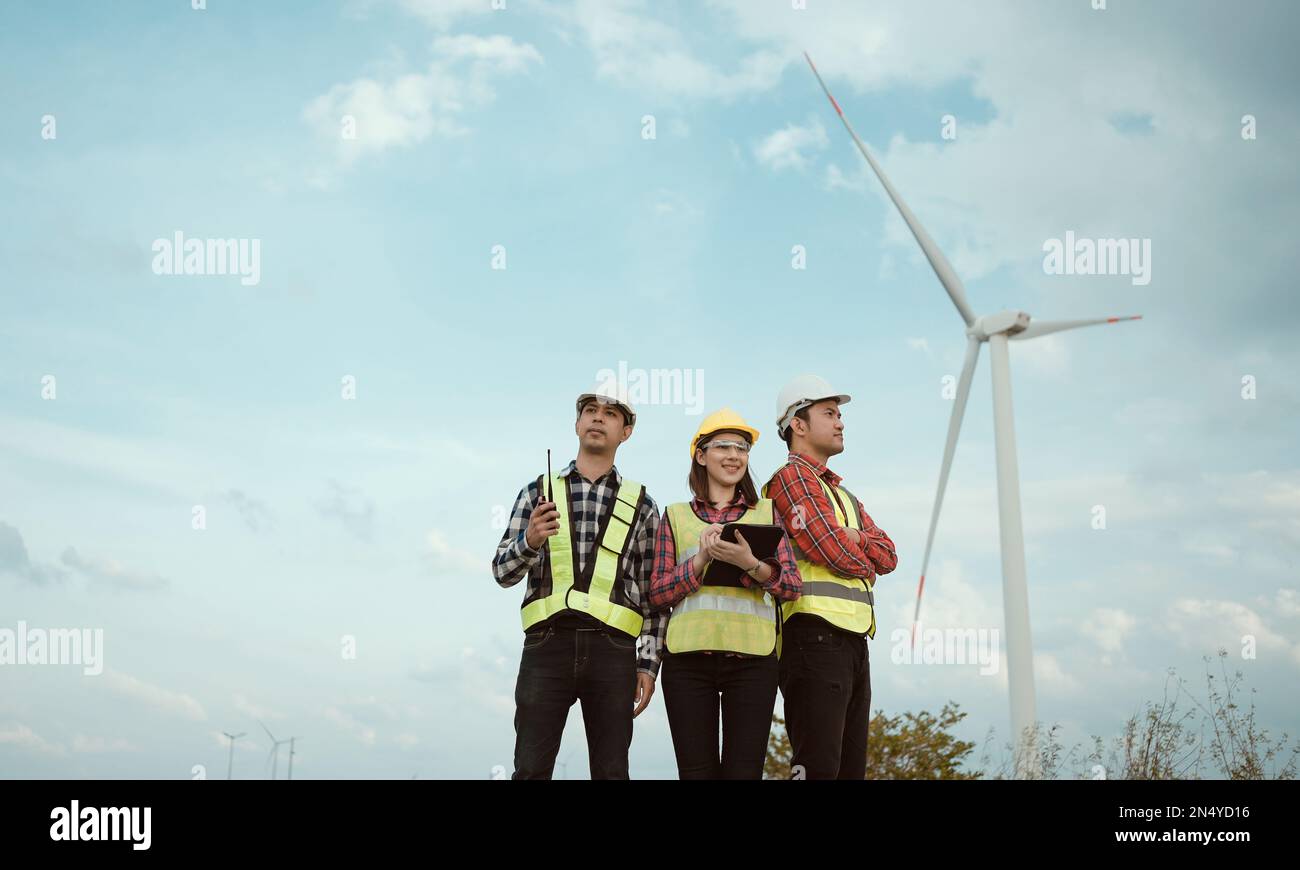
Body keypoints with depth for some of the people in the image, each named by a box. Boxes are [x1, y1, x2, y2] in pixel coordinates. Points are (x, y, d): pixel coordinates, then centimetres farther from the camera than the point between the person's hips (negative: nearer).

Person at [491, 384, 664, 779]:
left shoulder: (641, 505, 12)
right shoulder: (537, 492, 12)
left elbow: (653, 594, 11)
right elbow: (503, 571, 7)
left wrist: (648, 664, 4)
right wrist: (530, 541, -14)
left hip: (612, 649, 0)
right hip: (547, 645, 0)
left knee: (610, 771, 2)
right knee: (531, 769, -3)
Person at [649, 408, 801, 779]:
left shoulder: (767, 512, 13)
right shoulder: (676, 515, 12)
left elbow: (792, 586, 2)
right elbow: (657, 594, 5)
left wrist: (750, 564, -16)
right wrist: (702, 560, -10)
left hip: (751, 658, 0)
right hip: (688, 657, 0)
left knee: (744, 770, -2)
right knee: (696, 771, 3)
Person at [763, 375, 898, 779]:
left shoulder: (844, 496, 27)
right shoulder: (792, 477, -4)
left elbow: (888, 556, 15)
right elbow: (837, 555, -13)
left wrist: (854, 537, -4)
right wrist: (866, 563, 8)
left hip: (853, 642, 10)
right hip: (815, 637, -10)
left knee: (850, 767, 8)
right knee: (819, 767, -14)